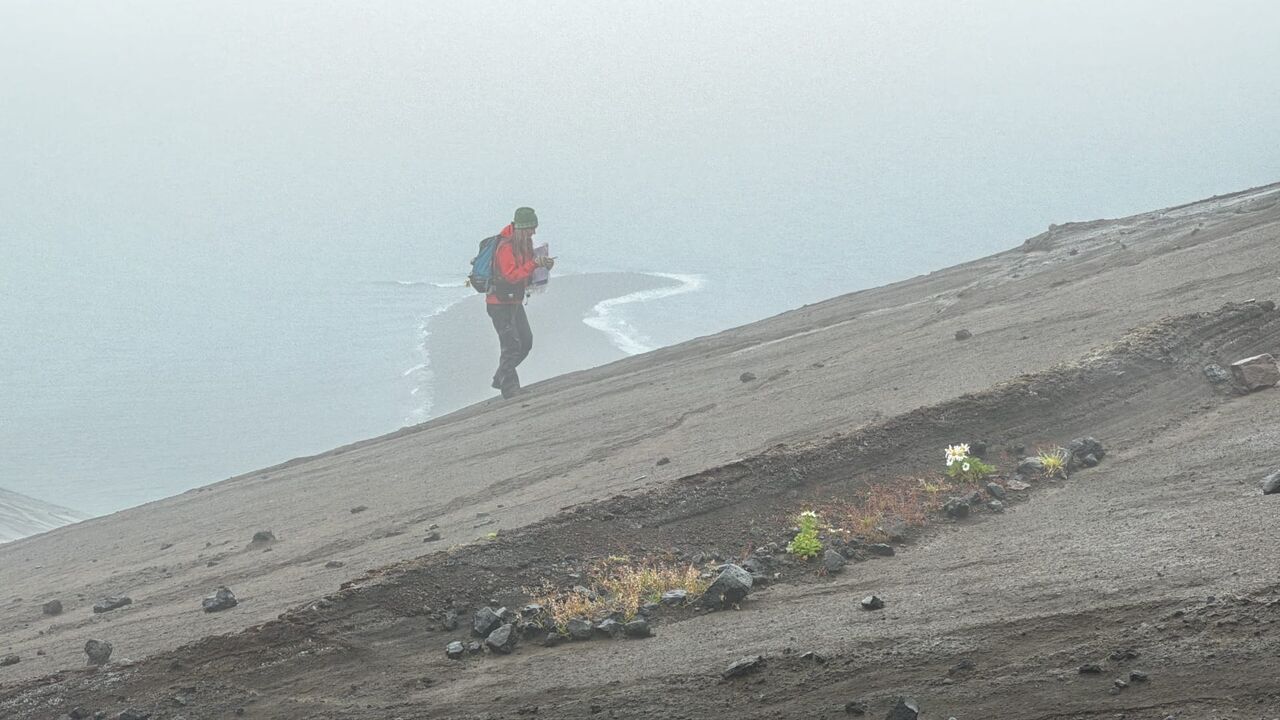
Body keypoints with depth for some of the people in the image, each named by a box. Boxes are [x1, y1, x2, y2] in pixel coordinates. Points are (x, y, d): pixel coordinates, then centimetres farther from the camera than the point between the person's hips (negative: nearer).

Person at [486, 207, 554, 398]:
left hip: (515, 302, 10)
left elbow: (525, 270, 13)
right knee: (512, 346, -8)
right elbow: (511, 275, -30)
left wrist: (543, 265, -5)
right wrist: (534, 264, -34)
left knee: (526, 342, 14)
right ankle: (510, 389, 1)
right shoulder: (506, 247, -23)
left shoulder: (525, 243, 7)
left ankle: (500, 379, 25)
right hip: (500, 304, -10)